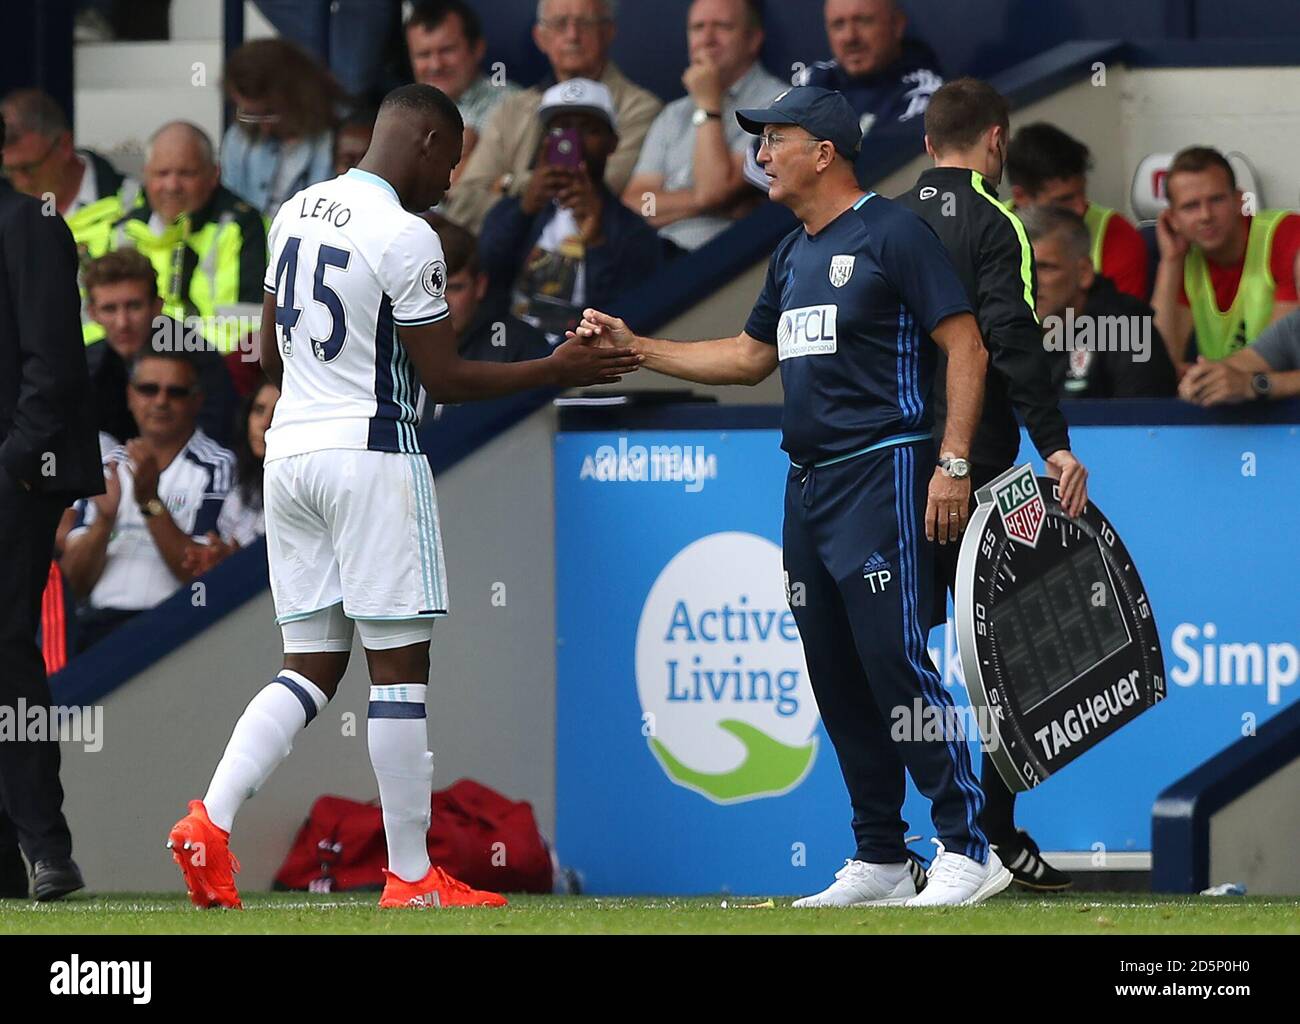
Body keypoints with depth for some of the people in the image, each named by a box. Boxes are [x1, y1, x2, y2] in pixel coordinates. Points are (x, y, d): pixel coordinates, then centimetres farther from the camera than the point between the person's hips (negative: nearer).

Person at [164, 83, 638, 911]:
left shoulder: (297, 213, 11)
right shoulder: (406, 238, -13)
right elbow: (444, 379, -10)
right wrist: (557, 371, -1)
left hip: (289, 448, 7)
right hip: (372, 455, -7)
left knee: (312, 668, 10)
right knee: (400, 666, -1)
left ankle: (211, 821, -8)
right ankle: (412, 878, 2)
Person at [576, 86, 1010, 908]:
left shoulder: (893, 233, -7)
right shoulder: (794, 255, 19)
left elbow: (966, 346, -11)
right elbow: (749, 357, 27)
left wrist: (953, 465, -18)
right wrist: (634, 347, 20)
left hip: (884, 474, -9)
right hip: (808, 484, 9)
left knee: (894, 658, -15)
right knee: (836, 677, 8)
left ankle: (967, 849, -14)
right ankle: (880, 861, 13)